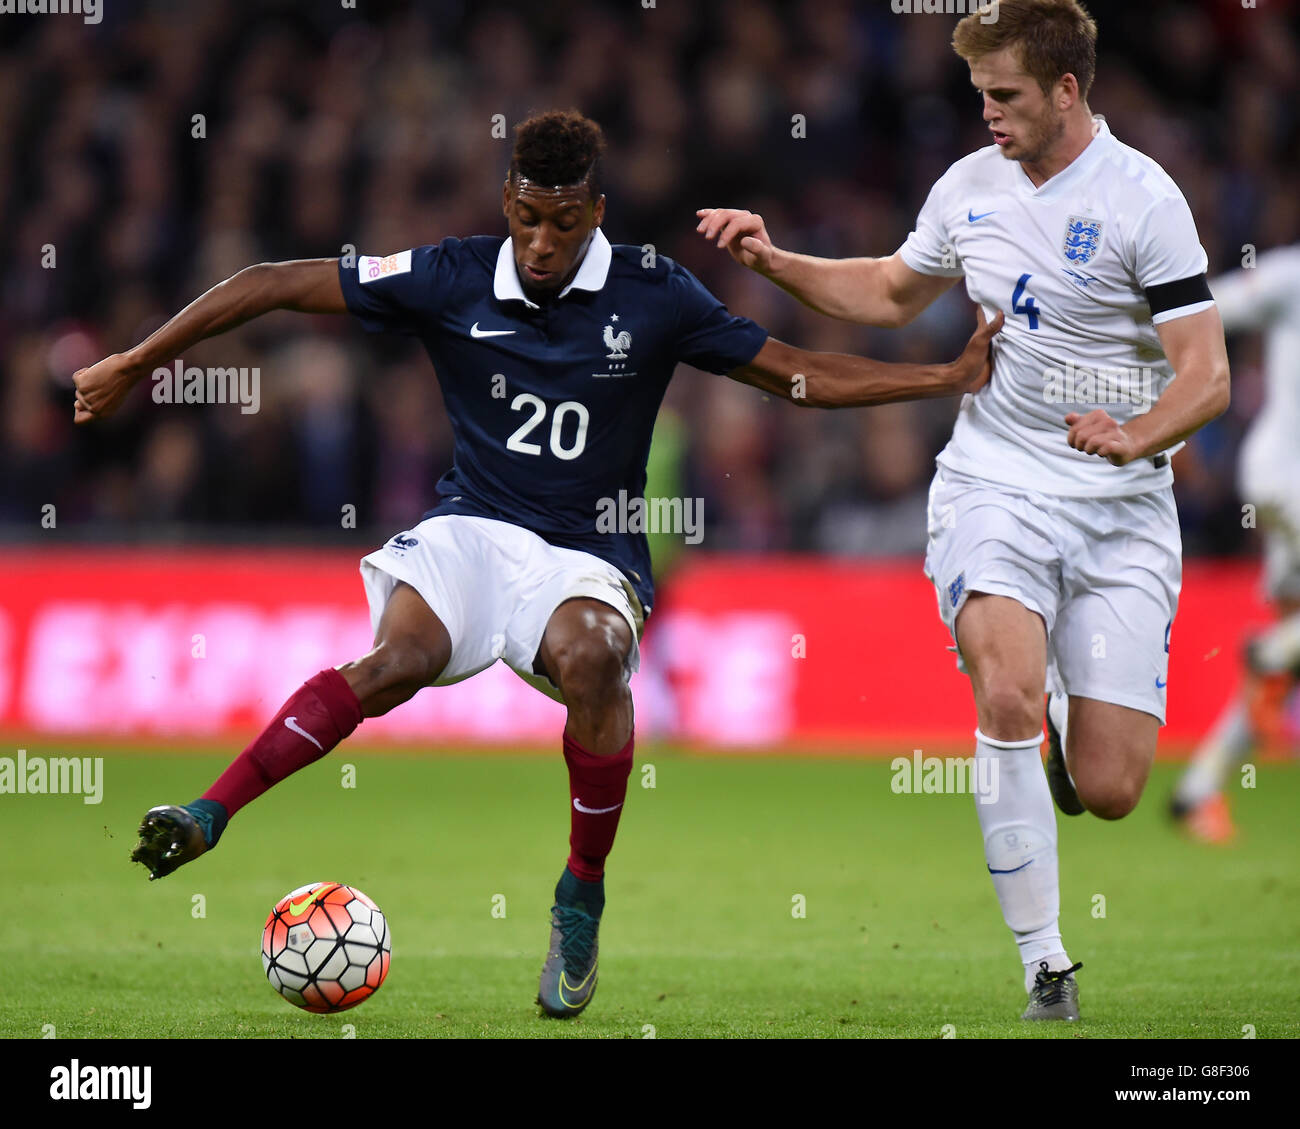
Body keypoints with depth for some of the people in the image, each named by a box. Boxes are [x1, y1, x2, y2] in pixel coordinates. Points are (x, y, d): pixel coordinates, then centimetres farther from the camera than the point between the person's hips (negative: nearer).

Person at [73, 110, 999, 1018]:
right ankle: (207, 817, -38)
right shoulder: (451, 280, -2)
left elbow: (801, 376, 6)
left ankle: (582, 893, -16)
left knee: (591, 657, -35)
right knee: (404, 655, -33)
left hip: (590, 556, 0)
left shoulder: (654, 297, -1)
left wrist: (953, 377, -1)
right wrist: (135, 364, 1)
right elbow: (276, 286, 2)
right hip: (473, 531, 0)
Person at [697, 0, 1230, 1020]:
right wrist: (773, 260, 14)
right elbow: (891, 293, 26)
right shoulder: (970, 185, 7)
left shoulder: (1142, 200, -9)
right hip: (994, 487, 2)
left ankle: (1066, 718, 33)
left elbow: (1206, 377, -13)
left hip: (1119, 507, -2)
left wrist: (1135, 436, -31)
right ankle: (1045, 965, -17)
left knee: (1106, 790, -7)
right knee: (1008, 693, -27)